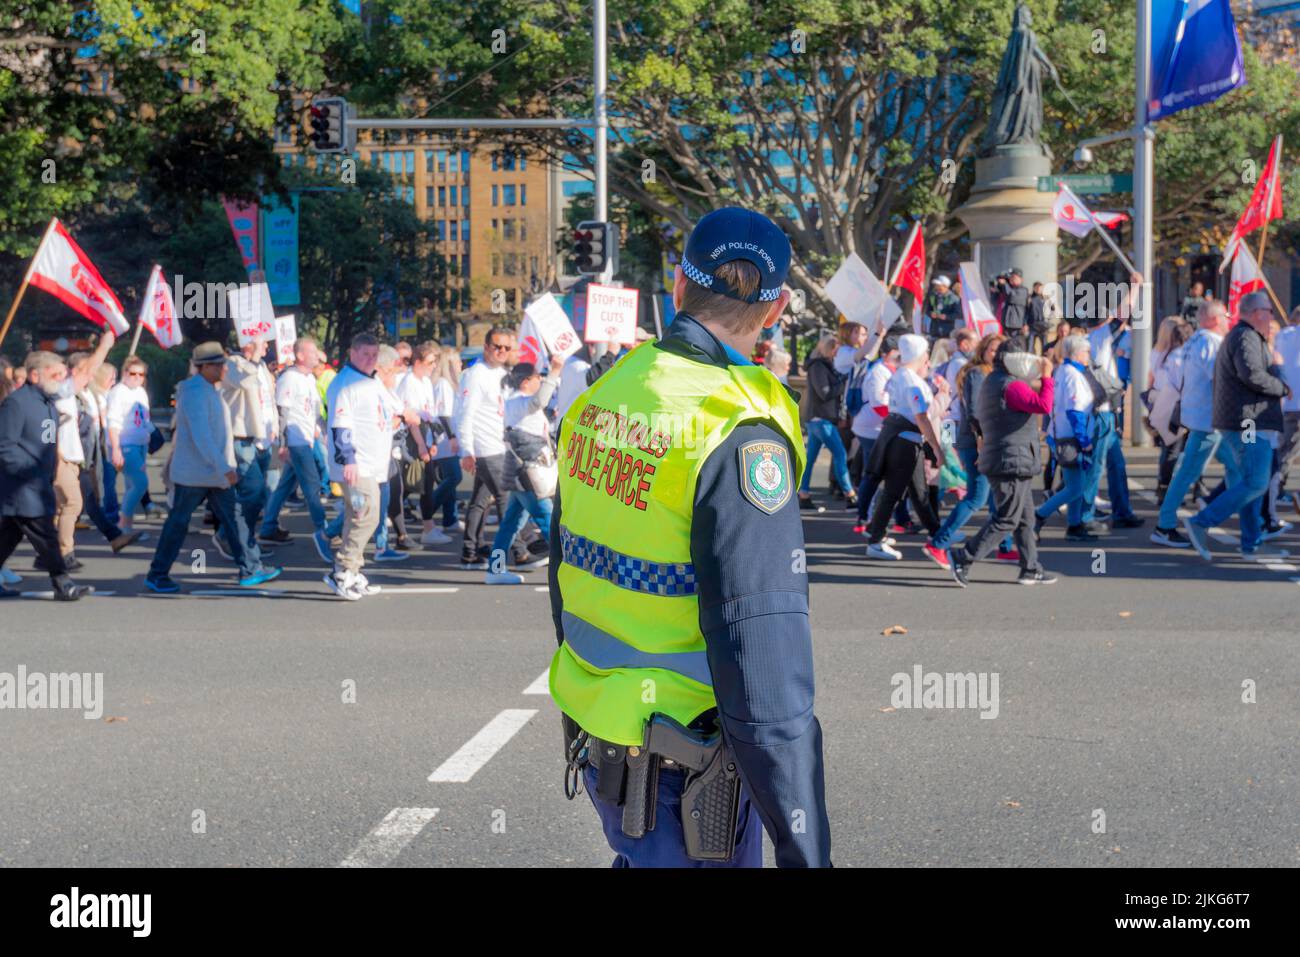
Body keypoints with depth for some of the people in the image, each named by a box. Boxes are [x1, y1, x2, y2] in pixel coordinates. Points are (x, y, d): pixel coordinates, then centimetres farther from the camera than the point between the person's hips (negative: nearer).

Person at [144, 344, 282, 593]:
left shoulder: (209, 390, 15)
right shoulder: (195, 392, -17)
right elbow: (201, 435, -25)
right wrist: (224, 468, -28)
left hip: (216, 473, 9)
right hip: (194, 473, -9)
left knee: (234, 517, 6)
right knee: (178, 522, -1)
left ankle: (250, 570, 9)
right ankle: (157, 574, 9)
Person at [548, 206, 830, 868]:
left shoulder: (601, 397, 2)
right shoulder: (738, 431, -21)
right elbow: (761, 648, -25)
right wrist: (804, 849, -21)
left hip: (595, 739, 7)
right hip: (684, 767, -7)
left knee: (640, 854, 26)